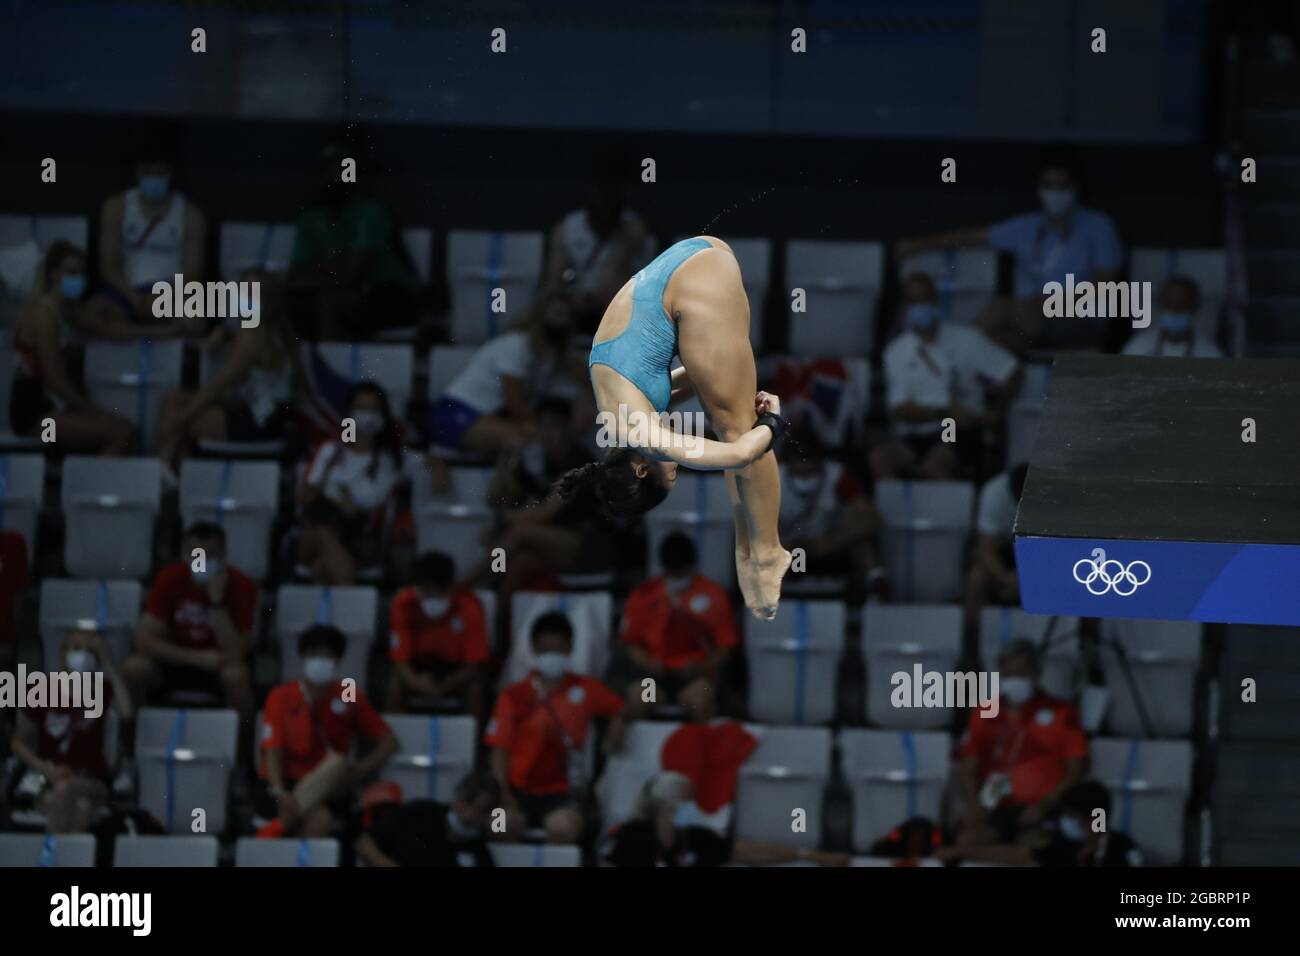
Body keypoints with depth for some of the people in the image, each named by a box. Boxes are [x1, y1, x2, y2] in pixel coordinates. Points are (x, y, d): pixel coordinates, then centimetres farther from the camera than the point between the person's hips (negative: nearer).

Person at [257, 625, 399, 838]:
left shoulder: (349, 697, 5)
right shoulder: (281, 697, 0)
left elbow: (388, 742, 7)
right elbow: (273, 753, -6)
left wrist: (360, 770, -11)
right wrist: (280, 793, -24)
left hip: (328, 791, 2)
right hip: (286, 784, -2)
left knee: (338, 764, -34)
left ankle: (276, 828, -32)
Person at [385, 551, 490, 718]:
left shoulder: (469, 606, -24)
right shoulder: (404, 604, -21)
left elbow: (472, 664, -20)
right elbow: (400, 658, -18)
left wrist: (444, 687, -36)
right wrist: (414, 681, -40)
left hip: (457, 665, -1)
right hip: (419, 664, 1)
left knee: (474, 688, -31)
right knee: (395, 685, -28)